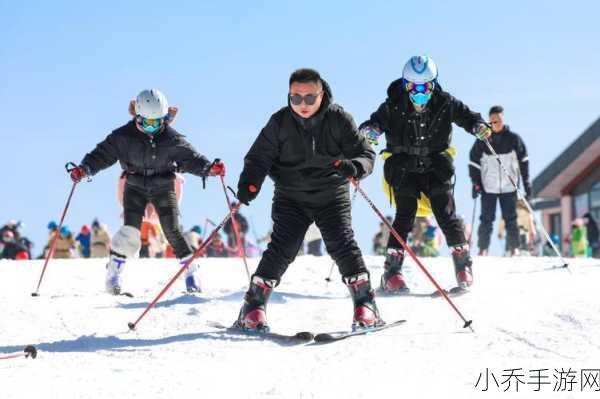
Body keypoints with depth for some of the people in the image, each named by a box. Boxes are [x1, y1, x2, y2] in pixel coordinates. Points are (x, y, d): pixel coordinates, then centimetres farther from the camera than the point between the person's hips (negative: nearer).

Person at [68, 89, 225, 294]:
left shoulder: (172, 139, -11)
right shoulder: (124, 136, -12)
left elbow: (190, 157, -13)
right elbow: (103, 153, -11)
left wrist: (209, 168, -30)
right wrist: (84, 169, -26)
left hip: (163, 187, 0)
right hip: (135, 187, 0)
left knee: (172, 230, -7)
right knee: (130, 231, -13)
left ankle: (190, 272, 6)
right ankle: (113, 273, -2)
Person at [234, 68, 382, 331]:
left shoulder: (338, 119, -8)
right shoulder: (280, 122, -6)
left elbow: (365, 153, -8)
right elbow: (259, 157, -1)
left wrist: (354, 167, -31)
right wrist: (249, 184, -20)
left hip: (332, 196, 0)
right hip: (291, 198, 0)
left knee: (342, 246, -11)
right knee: (282, 249, -10)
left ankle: (366, 305, -1)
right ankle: (253, 307, -1)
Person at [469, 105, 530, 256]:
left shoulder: (513, 138, 0)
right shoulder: (483, 139, -1)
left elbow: (523, 160, 6)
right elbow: (474, 161, 5)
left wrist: (526, 182, 4)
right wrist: (476, 183, 0)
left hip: (509, 187, 0)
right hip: (488, 187, 0)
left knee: (510, 219, 3)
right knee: (487, 219, 1)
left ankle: (514, 247, 11)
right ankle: (483, 248, 10)